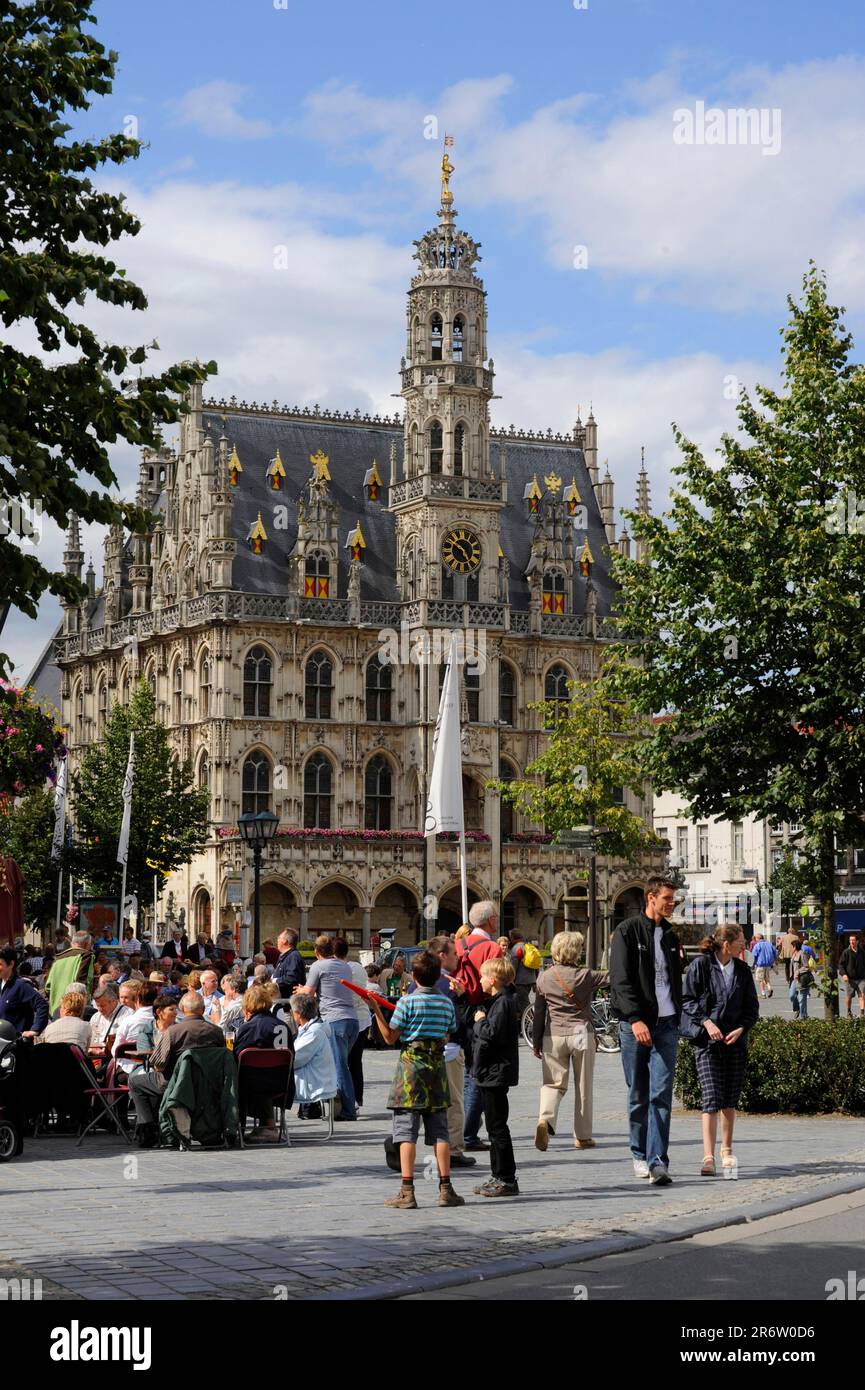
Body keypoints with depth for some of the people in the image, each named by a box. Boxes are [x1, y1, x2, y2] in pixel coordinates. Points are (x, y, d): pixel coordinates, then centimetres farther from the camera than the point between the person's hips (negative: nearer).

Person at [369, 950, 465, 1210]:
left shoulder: (407, 1001, -8)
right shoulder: (447, 1002, 6)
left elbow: (390, 1037, -5)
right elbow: (447, 1037, 12)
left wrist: (377, 1011, 1)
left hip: (411, 1064, -4)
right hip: (437, 1065, 4)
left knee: (406, 1129, -3)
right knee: (440, 1130, 9)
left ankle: (407, 1191, -8)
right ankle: (445, 1188, 6)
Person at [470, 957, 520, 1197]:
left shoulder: (503, 1003, -16)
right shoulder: (497, 1001, 14)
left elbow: (491, 1034, -26)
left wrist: (480, 1021, -9)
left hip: (496, 1073, -10)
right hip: (492, 1073, 10)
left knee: (497, 1126, -7)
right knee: (495, 1126, 14)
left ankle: (507, 1179, -4)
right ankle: (499, 1176, 21)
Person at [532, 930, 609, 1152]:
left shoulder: (544, 978, 2)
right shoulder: (584, 976, -9)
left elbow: (539, 1012, 6)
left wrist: (536, 1041, 13)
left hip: (553, 1036, 2)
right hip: (581, 1033, -2)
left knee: (553, 1083, 6)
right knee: (583, 1087, 9)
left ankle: (545, 1119, -23)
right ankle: (582, 1136, 14)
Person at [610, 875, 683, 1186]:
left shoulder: (670, 935, 16)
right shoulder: (627, 931, -3)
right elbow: (621, 980, -10)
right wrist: (635, 1019, -19)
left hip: (666, 1023, 4)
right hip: (635, 1023, -4)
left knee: (662, 1095, -7)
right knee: (638, 1096, 5)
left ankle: (658, 1162, -11)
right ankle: (640, 1155, 18)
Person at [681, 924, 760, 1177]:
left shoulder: (742, 970, 9)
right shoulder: (700, 966, -4)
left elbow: (752, 1006, 12)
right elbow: (687, 1000, -3)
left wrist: (741, 1029, -5)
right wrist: (706, 1023, -14)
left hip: (735, 1041, 5)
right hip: (706, 1041, -4)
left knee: (730, 1100, 9)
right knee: (712, 1099, -12)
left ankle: (726, 1150, 25)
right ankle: (708, 1156, -14)